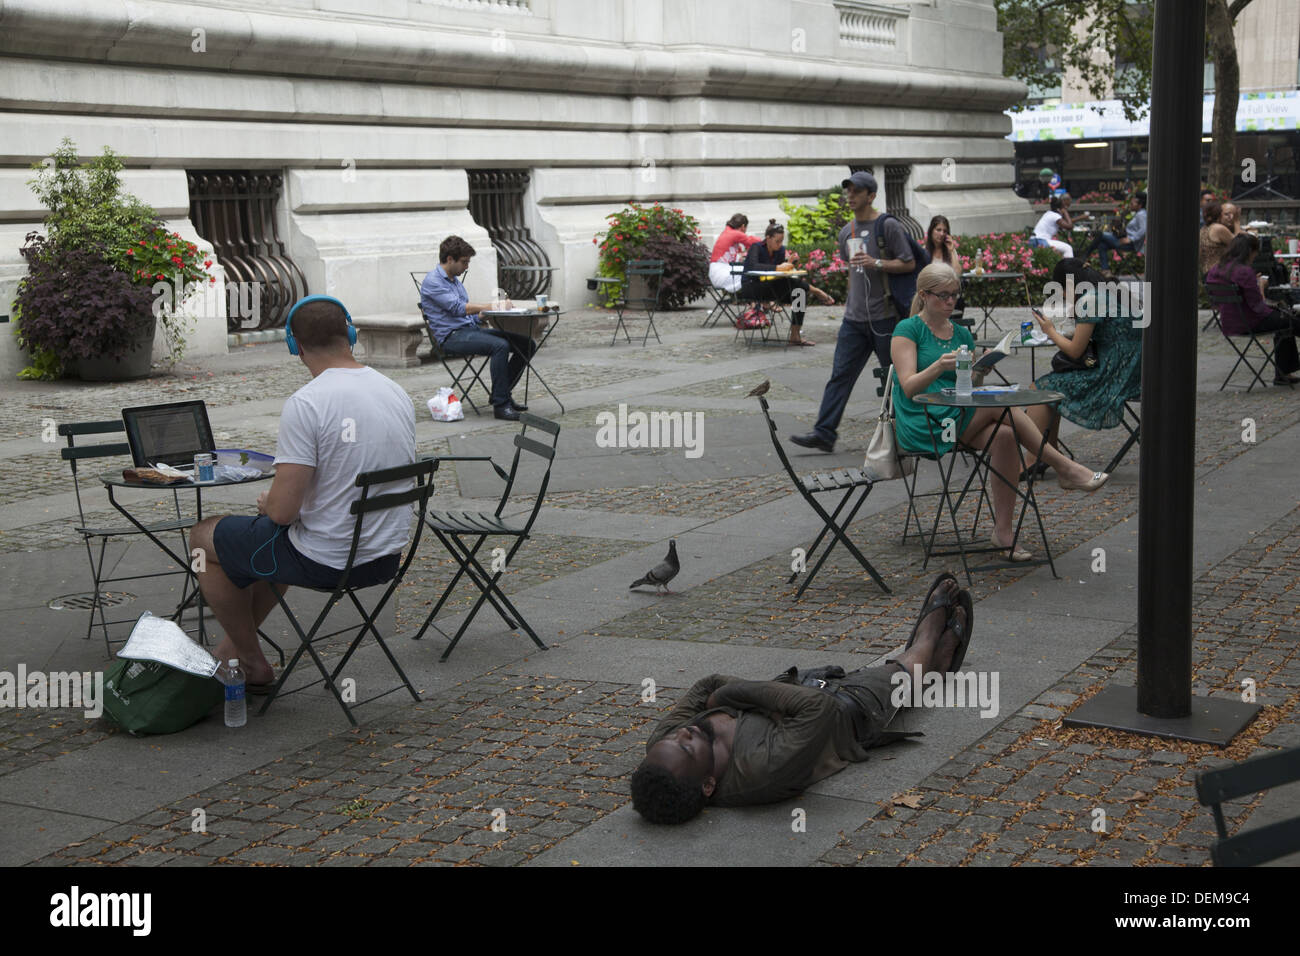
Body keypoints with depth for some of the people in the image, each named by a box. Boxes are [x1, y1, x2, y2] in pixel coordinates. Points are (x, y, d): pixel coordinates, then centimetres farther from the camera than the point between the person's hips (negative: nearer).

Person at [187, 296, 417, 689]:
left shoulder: (306, 403, -21)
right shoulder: (398, 393, 3)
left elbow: (282, 510, -22)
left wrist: (267, 502, 2)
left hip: (327, 563, -7)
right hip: (388, 558, 8)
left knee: (205, 536, 16)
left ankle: (251, 661, 25)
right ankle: (234, 644, 45)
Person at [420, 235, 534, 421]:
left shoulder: (455, 280, 21)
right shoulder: (432, 282, -9)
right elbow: (458, 308, -19)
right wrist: (493, 306, -20)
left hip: (472, 328, 9)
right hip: (452, 336, -9)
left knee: (527, 344, -2)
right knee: (500, 345, -34)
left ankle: (501, 393, 7)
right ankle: (500, 405, -31)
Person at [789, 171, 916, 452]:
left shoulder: (888, 226, -6)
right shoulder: (847, 231, 14)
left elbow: (909, 264, -8)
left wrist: (876, 263, -19)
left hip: (884, 317, -6)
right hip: (854, 318, 6)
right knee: (840, 375, 0)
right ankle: (824, 433, -2)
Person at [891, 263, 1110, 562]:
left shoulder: (962, 334, 18)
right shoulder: (908, 330, 1)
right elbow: (909, 387, -10)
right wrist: (939, 366, -27)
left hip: (960, 420, 5)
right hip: (921, 424, -5)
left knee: (1004, 436, -28)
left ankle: (1003, 532, -26)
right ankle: (1064, 468, -17)